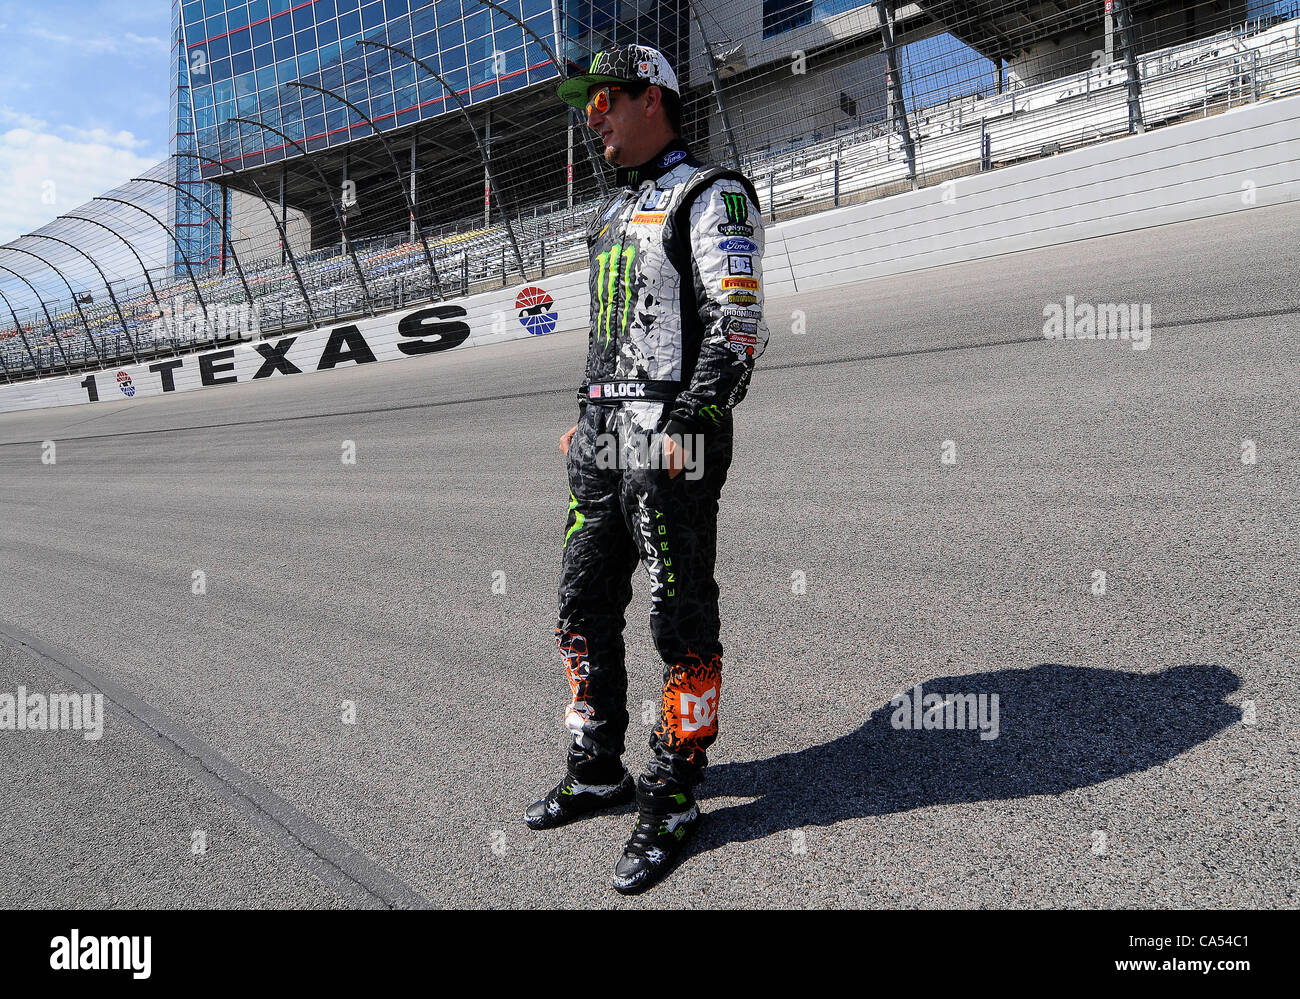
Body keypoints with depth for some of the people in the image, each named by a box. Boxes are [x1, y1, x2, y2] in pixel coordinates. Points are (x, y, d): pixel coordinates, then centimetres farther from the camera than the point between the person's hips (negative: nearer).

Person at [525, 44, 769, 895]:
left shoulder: (711, 196, -3)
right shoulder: (617, 210, 25)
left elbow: (739, 322, -13)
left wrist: (691, 423, -21)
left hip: (670, 438, -9)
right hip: (604, 437, 9)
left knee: (681, 621, -3)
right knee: (584, 608, 11)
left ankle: (673, 800, 10)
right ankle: (598, 773, 26)